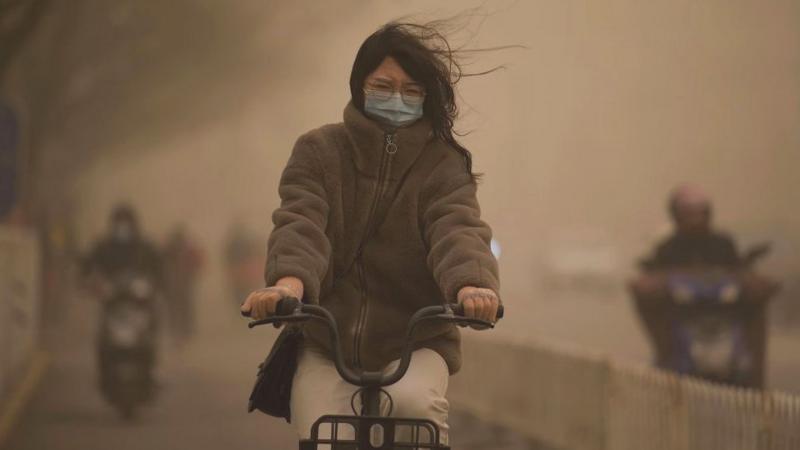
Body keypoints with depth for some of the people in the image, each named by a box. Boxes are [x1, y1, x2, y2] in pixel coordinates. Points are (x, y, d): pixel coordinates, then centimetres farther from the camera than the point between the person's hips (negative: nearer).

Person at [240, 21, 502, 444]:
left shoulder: (443, 166, -1)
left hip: (415, 342, -1)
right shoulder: (319, 151, 0)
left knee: (414, 401, -33)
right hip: (326, 344, 1)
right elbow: (300, 224, -16)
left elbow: (457, 230, -20)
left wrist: (471, 284, -44)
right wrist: (289, 281, -40)